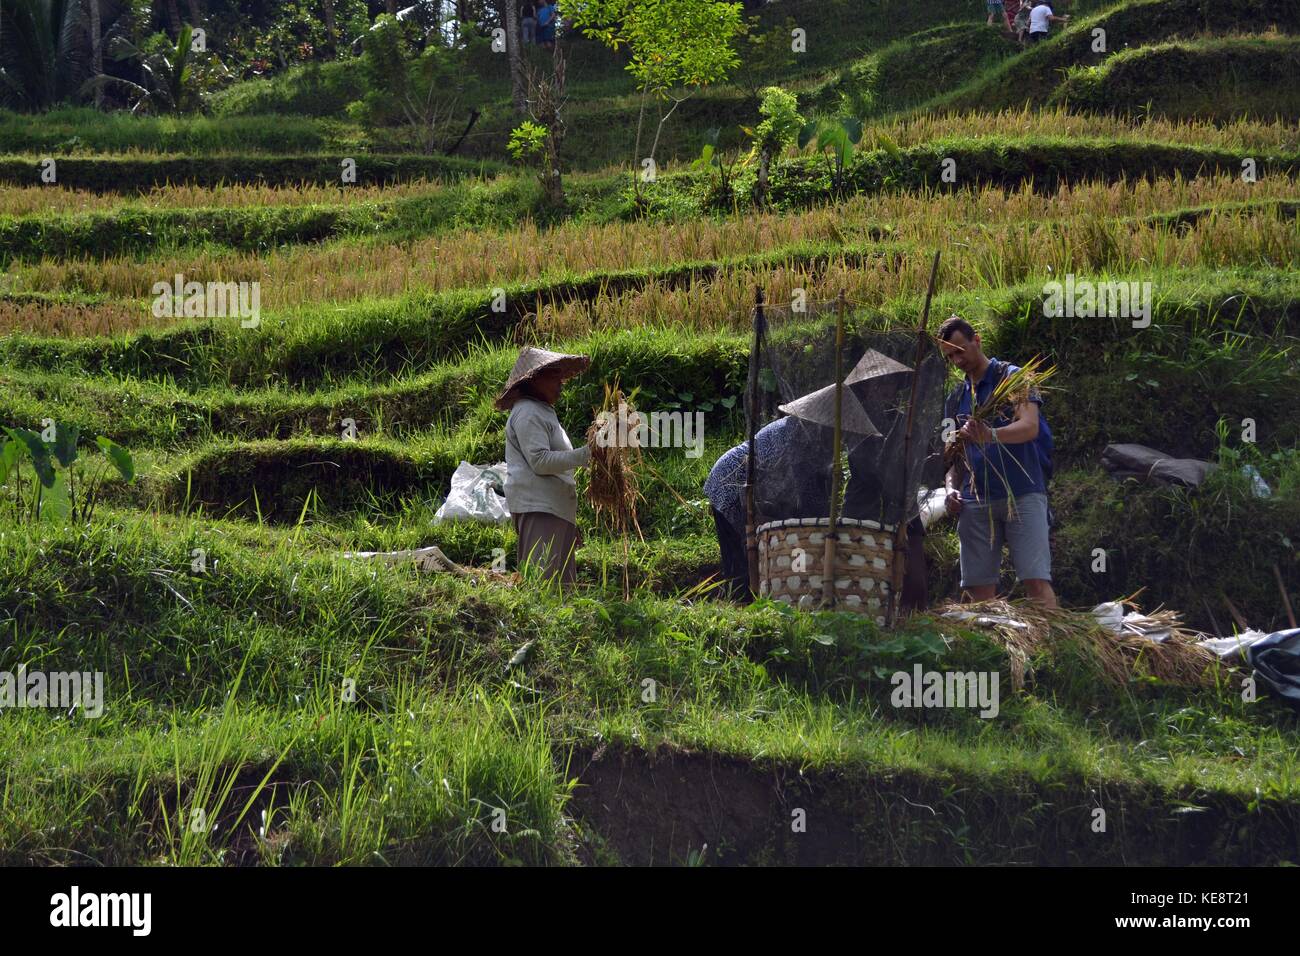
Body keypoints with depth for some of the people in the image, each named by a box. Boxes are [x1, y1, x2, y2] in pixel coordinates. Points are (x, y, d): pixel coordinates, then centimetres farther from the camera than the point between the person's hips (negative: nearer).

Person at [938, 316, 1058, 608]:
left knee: (1036, 581, -15)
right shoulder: (957, 400, 20)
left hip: (1022, 494, -6)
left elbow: (1030, 427, -14)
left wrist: (991, 435, -34)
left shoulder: (1012, 377, 2)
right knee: (979, 588, -1)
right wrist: (951, 487, 2)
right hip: (976, 501, 6)